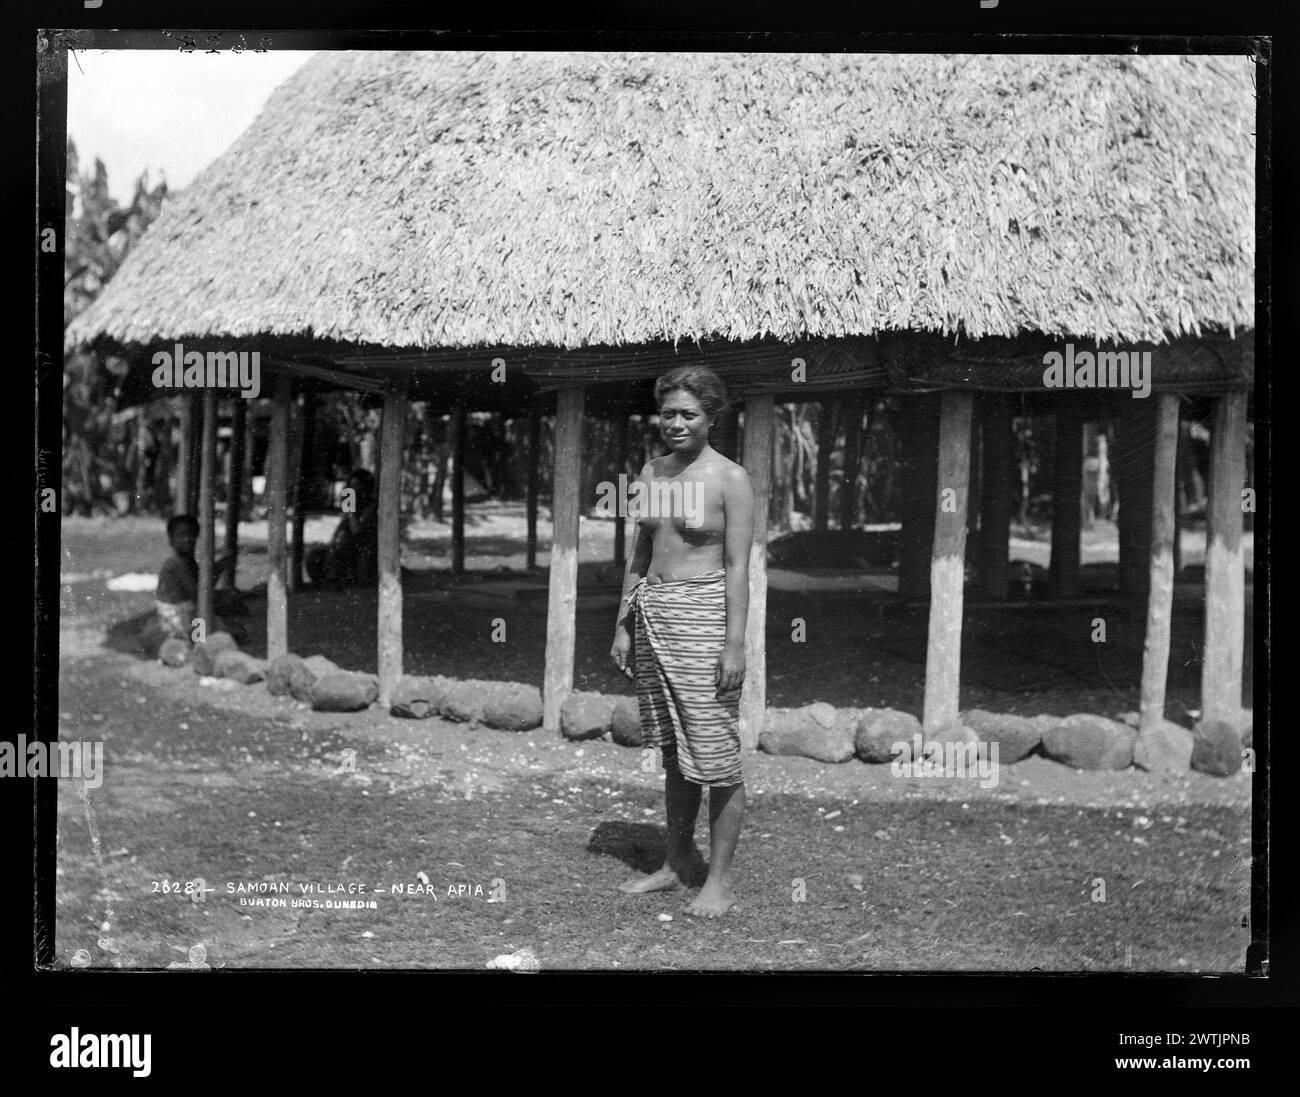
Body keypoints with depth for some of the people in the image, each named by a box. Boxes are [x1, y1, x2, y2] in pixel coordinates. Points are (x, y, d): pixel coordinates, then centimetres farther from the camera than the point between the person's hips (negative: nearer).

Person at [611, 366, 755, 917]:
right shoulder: (651, 473, 11)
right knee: (674, 750, 14)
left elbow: (737, 566, -10)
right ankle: (675, 865, 25)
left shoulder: (730, 479, -7)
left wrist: (734, 642, -15)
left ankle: (720, 878, 7)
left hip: (704, 615, -6)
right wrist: (623, 626, 13)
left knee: (714, 752, -3)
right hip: (653, 614, 6)